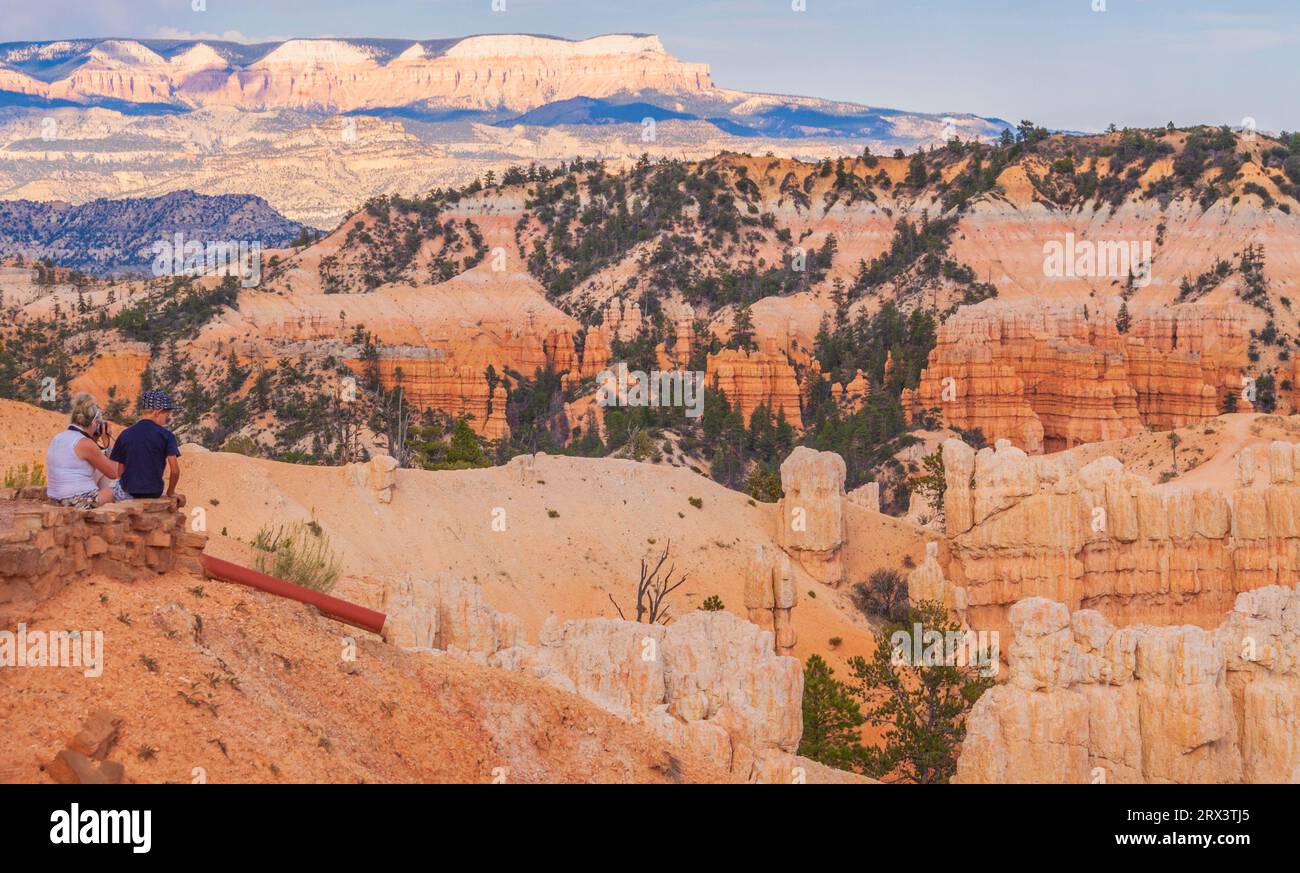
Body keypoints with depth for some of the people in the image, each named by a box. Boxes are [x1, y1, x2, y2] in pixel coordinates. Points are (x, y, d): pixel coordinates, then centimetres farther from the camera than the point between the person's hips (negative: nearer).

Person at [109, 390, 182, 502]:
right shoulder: (166, 435, -8)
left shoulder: (125, 434, -1)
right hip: (154, 492, 0)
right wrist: (170, 492, 3)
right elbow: (175, 471, -12)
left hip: (129, 492, 0)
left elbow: (120, 471, 1)